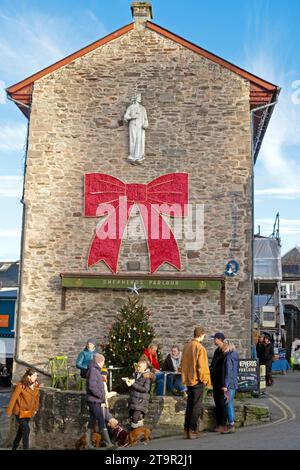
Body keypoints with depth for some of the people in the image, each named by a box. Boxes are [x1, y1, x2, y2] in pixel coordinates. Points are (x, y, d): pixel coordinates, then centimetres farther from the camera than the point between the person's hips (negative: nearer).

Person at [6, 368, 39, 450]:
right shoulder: (21, 386, -19)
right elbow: (13, 398, -14)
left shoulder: (35, 386, -2)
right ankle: (26, 448, -6)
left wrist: (36, 409, 14)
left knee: (21, 431, 17)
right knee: (26, 429, -15)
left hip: (29, 412, 6)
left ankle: (14, 448, 33)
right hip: (20, 412, -6)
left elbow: (37, 397, 11)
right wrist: (9, 411, -9)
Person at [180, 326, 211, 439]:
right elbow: (202, 366, -17)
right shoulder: (200, 348, -16)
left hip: (188, 380, 7)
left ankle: (187, 429, 17)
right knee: (196, 406, 2)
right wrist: (206, 380, -7)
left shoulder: (186, 346, 6)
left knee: (189, 405, 15)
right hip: (197, 380, -7)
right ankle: (192, 430, 3)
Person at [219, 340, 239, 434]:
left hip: (229, 384, -10)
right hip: (234, 383, 10)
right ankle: (230, 424, 21)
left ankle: (231, 426, -2)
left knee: (228, 404, -5)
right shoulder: (234, 356, 13)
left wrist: (225, 385, -18)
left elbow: (228, 372, -19)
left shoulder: (228, 357, -15)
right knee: (229, 404, 15)